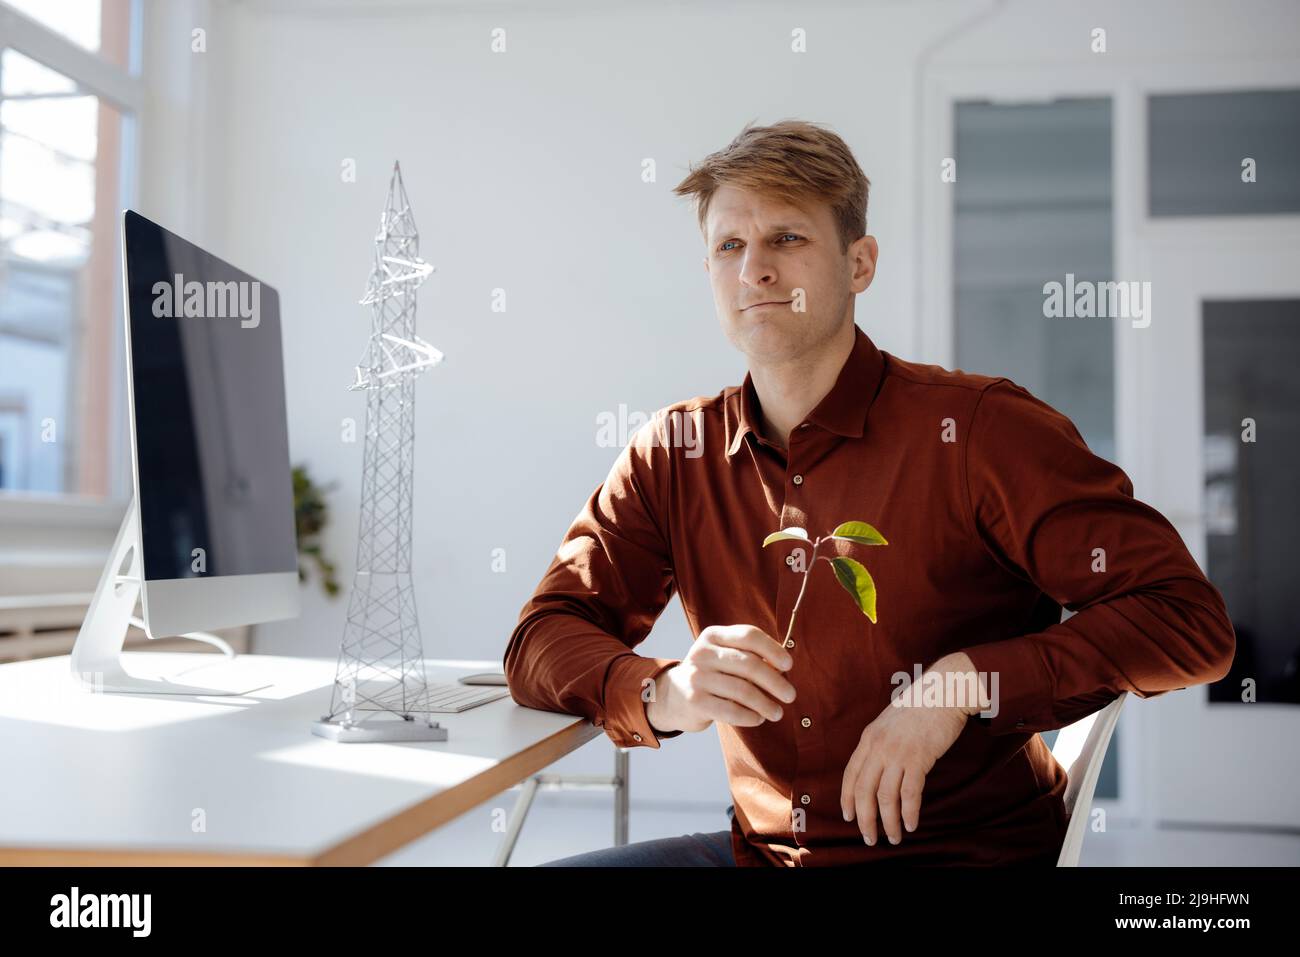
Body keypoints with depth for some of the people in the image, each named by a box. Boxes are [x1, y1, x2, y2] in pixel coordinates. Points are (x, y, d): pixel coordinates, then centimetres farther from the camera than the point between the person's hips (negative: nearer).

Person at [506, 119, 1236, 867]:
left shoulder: (978, 430, -11)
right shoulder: (675, 453, 3)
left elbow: (1192, 620, -13)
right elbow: (541, 643, 1)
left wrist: (964, 683, -22)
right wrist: (664, 695, -20)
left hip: (970, 850, -3)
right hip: (762, 851, 4)